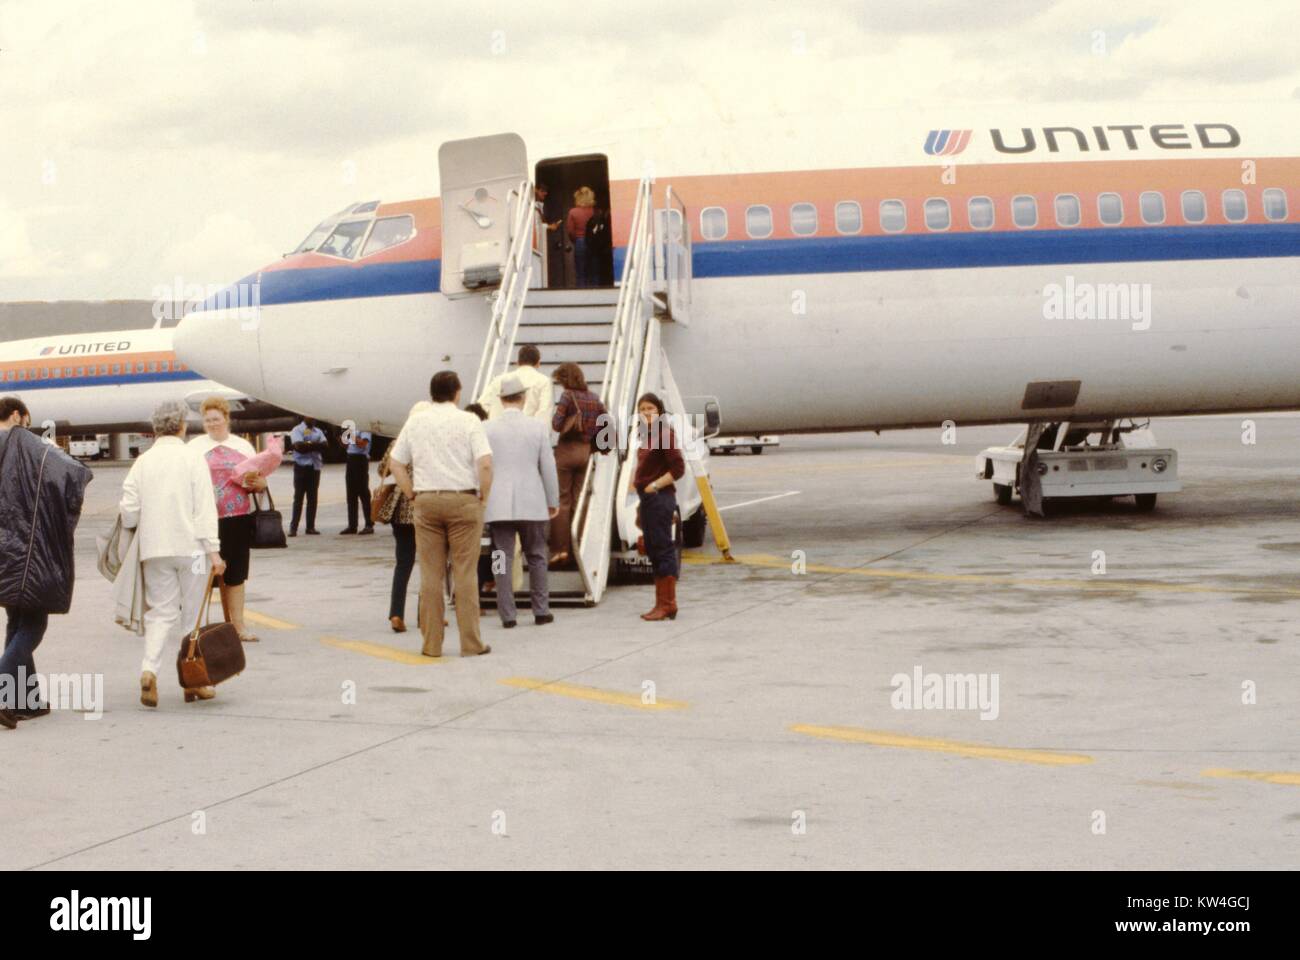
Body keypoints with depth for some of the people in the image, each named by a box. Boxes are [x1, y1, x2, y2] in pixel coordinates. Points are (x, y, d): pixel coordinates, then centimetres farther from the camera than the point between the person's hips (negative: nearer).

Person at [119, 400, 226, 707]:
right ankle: (194, 682, 12)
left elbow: (129, 508, 1)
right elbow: (205, 509, -10)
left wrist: (137, 529, 22)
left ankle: (149, 668, -13)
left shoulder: (143, 462, 5)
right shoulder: (193, 459, -5)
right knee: (194, 613, 8)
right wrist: (213, 550, -10)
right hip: (191, 546, -3)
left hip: (154, 548, 3)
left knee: (161, 612, 9)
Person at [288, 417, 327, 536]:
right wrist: (315, 445, -6)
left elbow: (324, 445, 0)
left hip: (315, 467, 4)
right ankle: (293, 527, -4)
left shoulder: (318, 431, 16)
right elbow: (299, 446, -14)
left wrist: (307, 445, -9)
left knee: (312, 498, 4)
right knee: (298, 497, -5)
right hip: (301, 466, -4)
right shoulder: (297, 430, 2)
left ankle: (311, 526, 7)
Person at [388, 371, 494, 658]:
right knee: (465, 574, 1)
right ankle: (470, 643, 2)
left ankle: (431, 643, 8)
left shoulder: (415, 422, 7)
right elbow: (485, 464, -14)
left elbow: (396, 465, 7)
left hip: (426, 502, 3)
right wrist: (483, 497, -2)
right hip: (463, 500, -3)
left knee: (430, 575, 6)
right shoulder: (468, 421, -4)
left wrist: (413, 495, 11)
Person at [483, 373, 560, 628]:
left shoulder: (487, 429, -1)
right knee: (536, 558, 12)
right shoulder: (538, 428, -2)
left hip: (498, 505, 0)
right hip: (532, 504, 0)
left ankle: (507, 615, 1)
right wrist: (553, 501, 11)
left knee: (503, 559, 2)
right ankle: (541, 611, 14)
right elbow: (548, 467, 1)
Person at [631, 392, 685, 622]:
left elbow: (678, 468, -17)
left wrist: (654, 486, -16)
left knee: (662, 549, -8)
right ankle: (662, 603, 19)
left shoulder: (664, 434, -13)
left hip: (660, 498, -10)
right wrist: (637, 483, 11)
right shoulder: (647, 435, 15)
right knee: (653, 550, 13)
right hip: (648, 500, 10)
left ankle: (667, 604, -5)